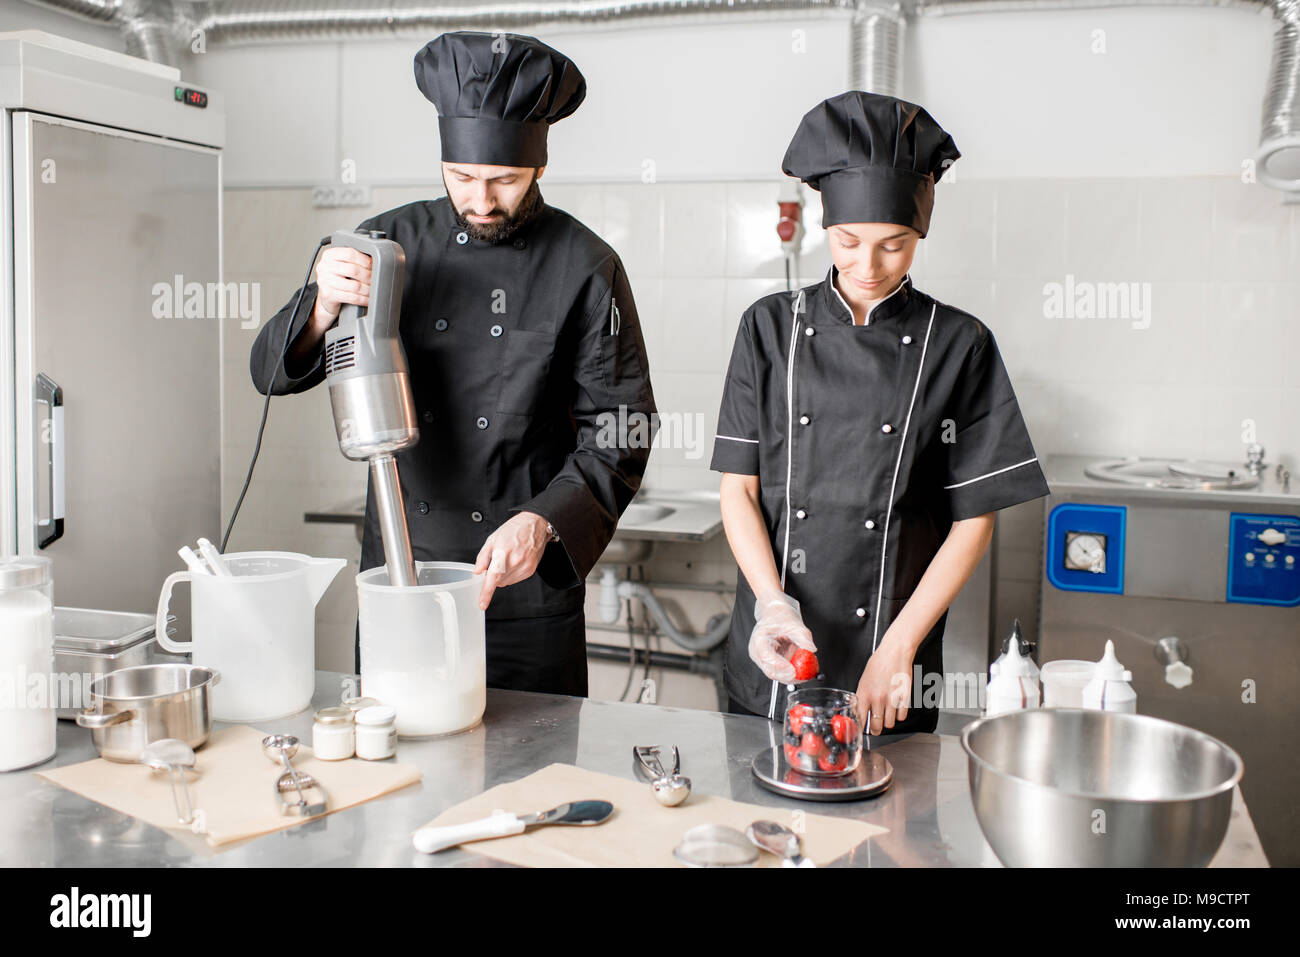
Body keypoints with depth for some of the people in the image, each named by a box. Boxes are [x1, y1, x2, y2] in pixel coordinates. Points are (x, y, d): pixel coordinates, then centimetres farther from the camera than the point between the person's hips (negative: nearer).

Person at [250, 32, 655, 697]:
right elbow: (274, 371, 1)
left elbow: (619, 433, -5)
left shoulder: (586, 268, -6)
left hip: (527, 594, -2)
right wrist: (323, 307, -20)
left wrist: (544, 522, -20)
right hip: (394, 579, 2)